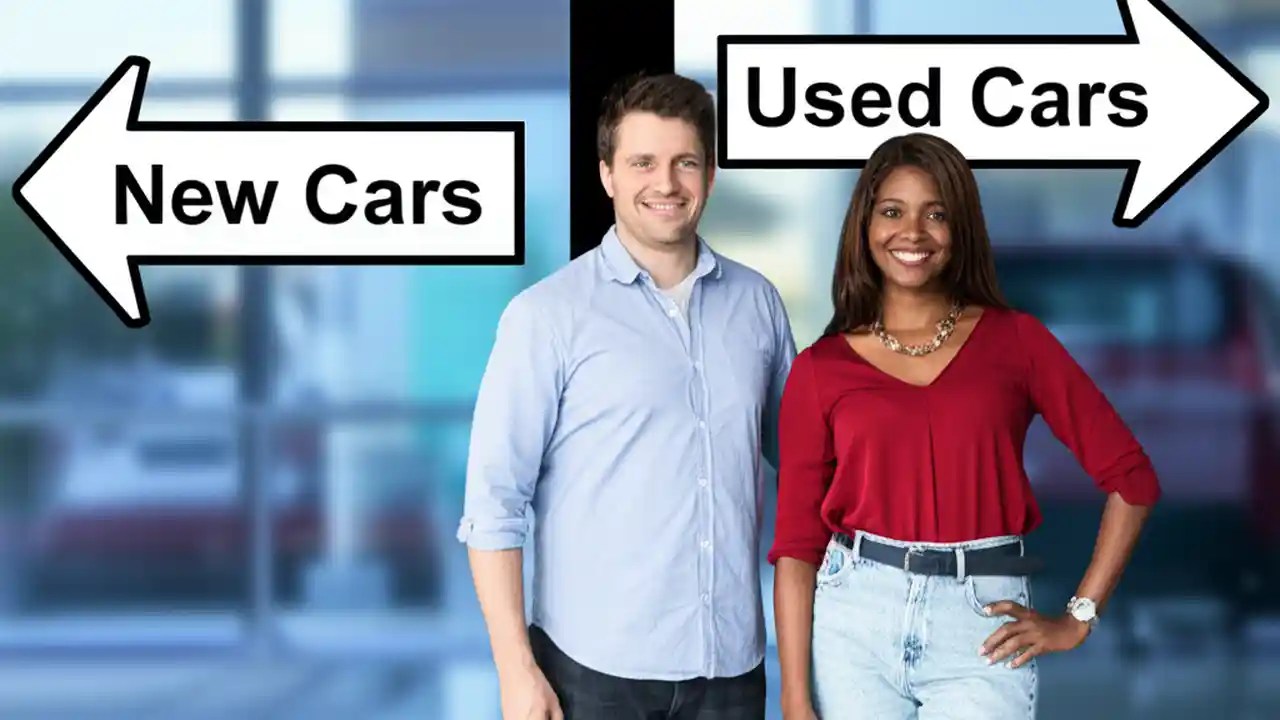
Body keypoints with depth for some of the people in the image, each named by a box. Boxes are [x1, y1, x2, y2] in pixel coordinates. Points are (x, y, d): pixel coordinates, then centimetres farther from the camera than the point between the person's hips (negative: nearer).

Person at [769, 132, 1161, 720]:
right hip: (856, 614, 1)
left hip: (982, 629, 0)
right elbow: (796, 540, 1)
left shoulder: (1015, 339, 2)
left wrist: (1077, 617, 0)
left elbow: (1130, 477, 4)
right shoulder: (821, 367, 3)